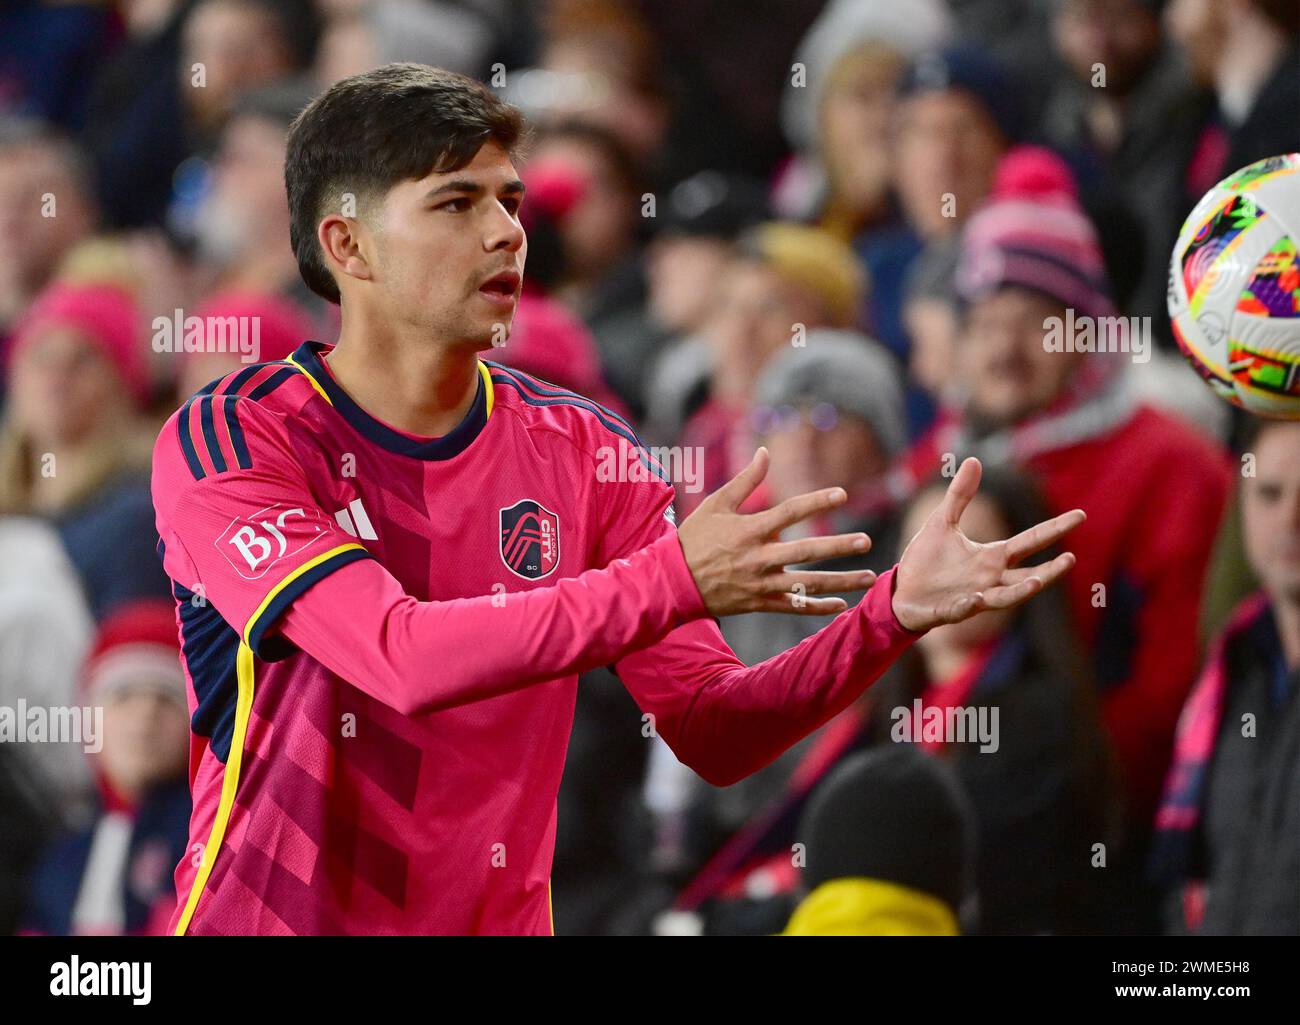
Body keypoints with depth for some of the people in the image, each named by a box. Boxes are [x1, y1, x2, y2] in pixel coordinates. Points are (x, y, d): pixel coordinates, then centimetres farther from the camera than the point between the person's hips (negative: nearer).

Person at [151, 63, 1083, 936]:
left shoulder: (579, 449, 4)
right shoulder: (228, 441, -10)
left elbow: (715, 732, 0)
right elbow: (403, 659, -24)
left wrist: (894, 610, -14)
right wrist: (676, 580, -28)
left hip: (499, 920, 4)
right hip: (264, 919, -4)